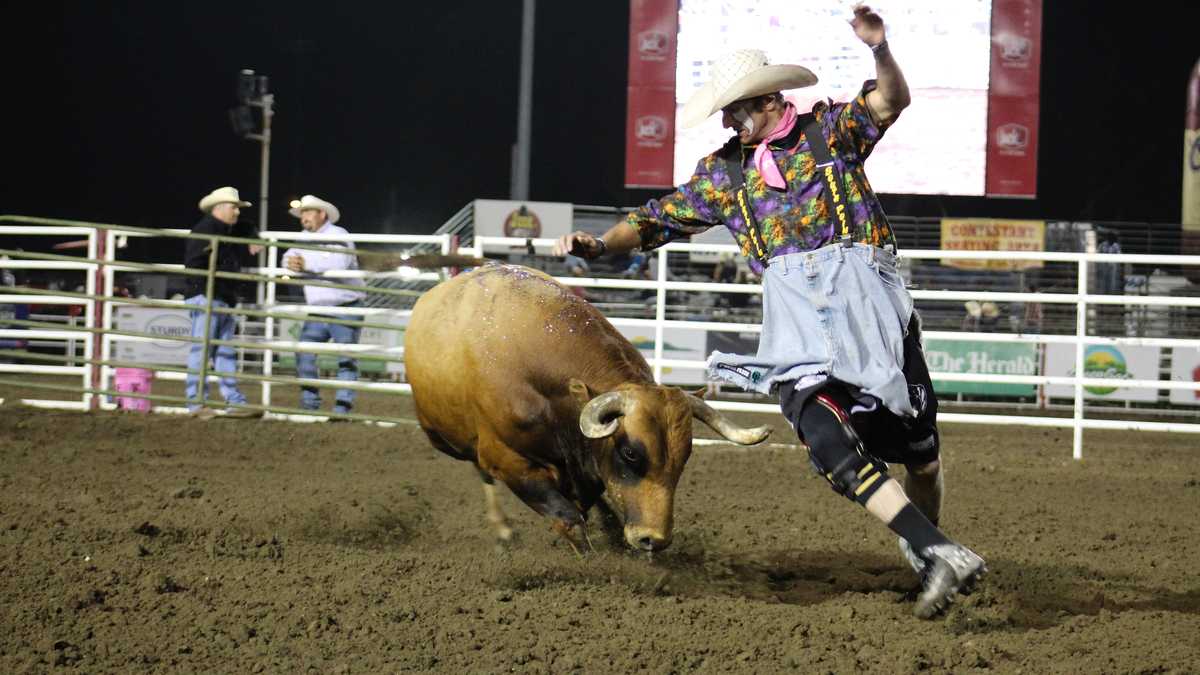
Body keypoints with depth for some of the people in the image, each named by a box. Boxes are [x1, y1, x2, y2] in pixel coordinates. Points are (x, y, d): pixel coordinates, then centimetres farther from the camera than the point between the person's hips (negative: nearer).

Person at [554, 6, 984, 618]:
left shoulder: (826, 129, 8)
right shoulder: (724, 171, 18)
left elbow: (890, 102, -8)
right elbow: (660, 220, 22)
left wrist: (879, 49, -27)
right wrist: (601, 244, 6)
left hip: (862, 292, -2)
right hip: (793, 311, 2)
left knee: (916, 445, 4)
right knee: (831, 443, -20)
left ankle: (924, 545, 29)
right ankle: (943, 557, -25)